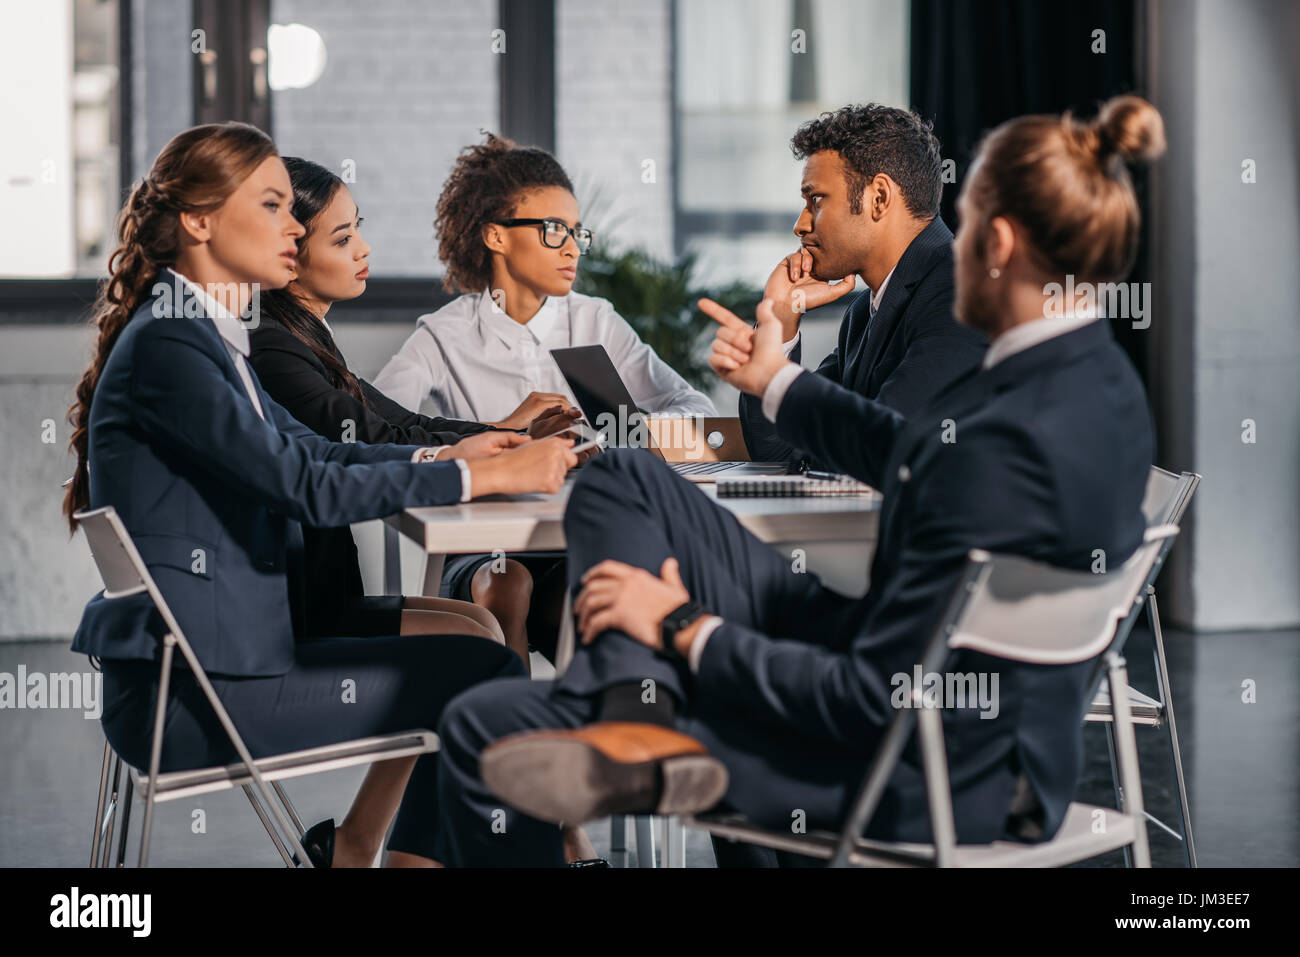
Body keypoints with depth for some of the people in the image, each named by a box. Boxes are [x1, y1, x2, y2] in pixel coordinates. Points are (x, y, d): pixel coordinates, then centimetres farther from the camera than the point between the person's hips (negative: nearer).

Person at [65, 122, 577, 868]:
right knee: (483, 672, -10)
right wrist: (486, 477, -20)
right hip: (187, 693, -10)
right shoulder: (165, 346, -16)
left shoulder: (202, 334, 16)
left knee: (464, 626, 16)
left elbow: (314, 450, 20)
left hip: (207, 656, 10)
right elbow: (307, 486, -22)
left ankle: (355, 847, 19)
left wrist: (450, 454, 7)